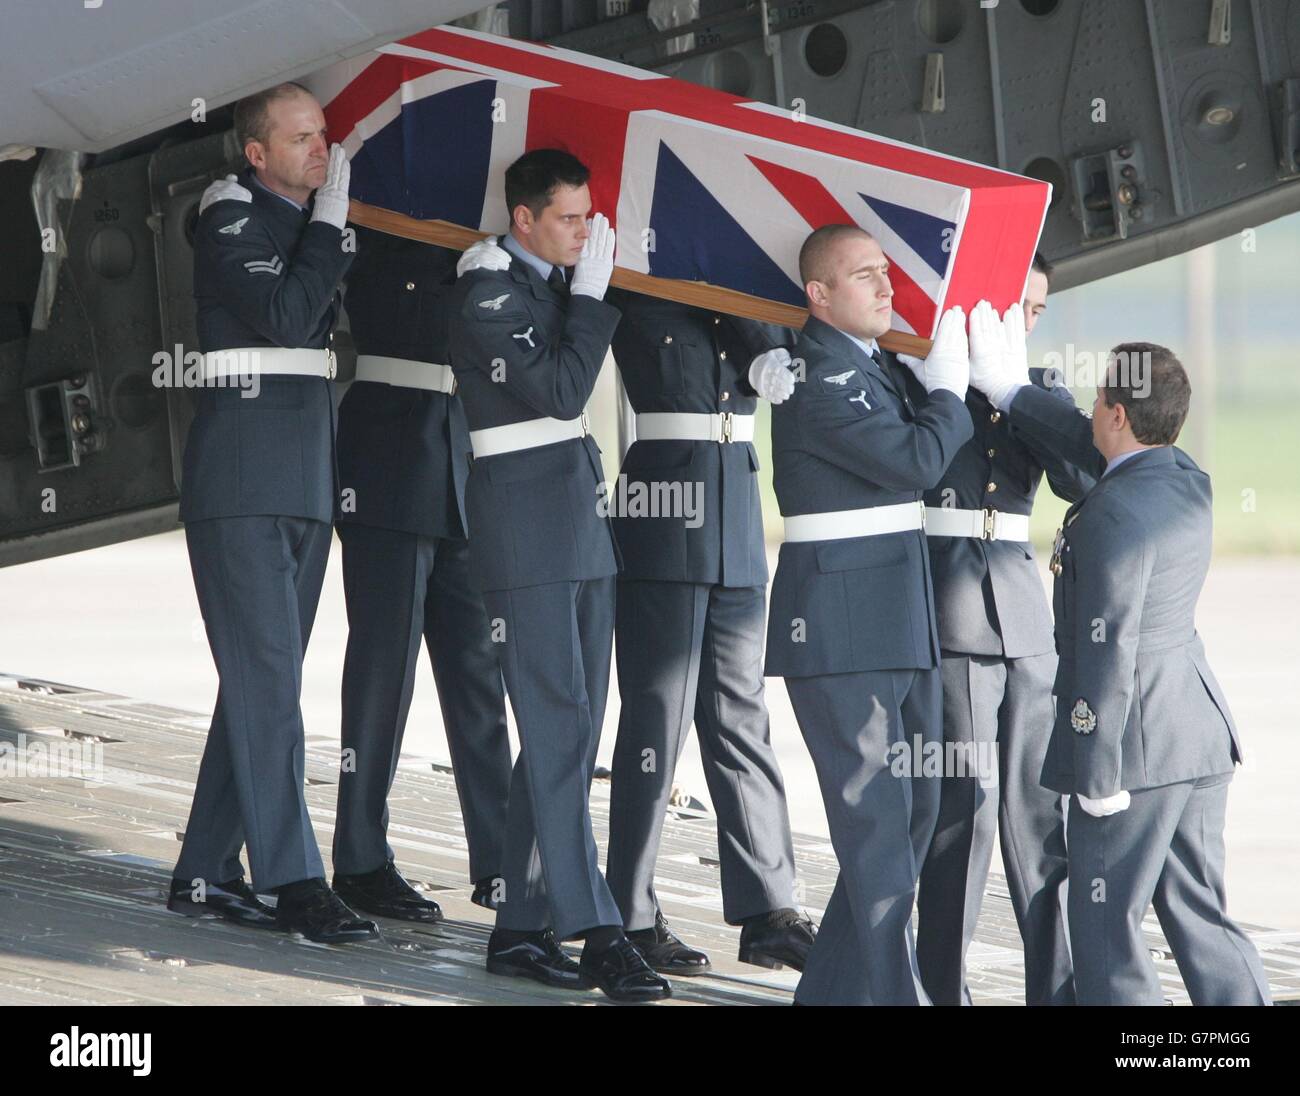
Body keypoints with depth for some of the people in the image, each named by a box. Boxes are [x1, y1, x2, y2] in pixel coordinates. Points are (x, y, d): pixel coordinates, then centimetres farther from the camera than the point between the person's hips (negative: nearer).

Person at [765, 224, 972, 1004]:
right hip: (841, 625, -10)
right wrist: (950, 385, -6)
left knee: (914, 808, 12)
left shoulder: (880, 365, 15)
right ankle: (892, 992, -4)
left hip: (901, 617, 10)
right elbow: (916, 460, -20)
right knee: (874, 817, -8)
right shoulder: (820, 377, -15)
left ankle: (838, 986, 21)